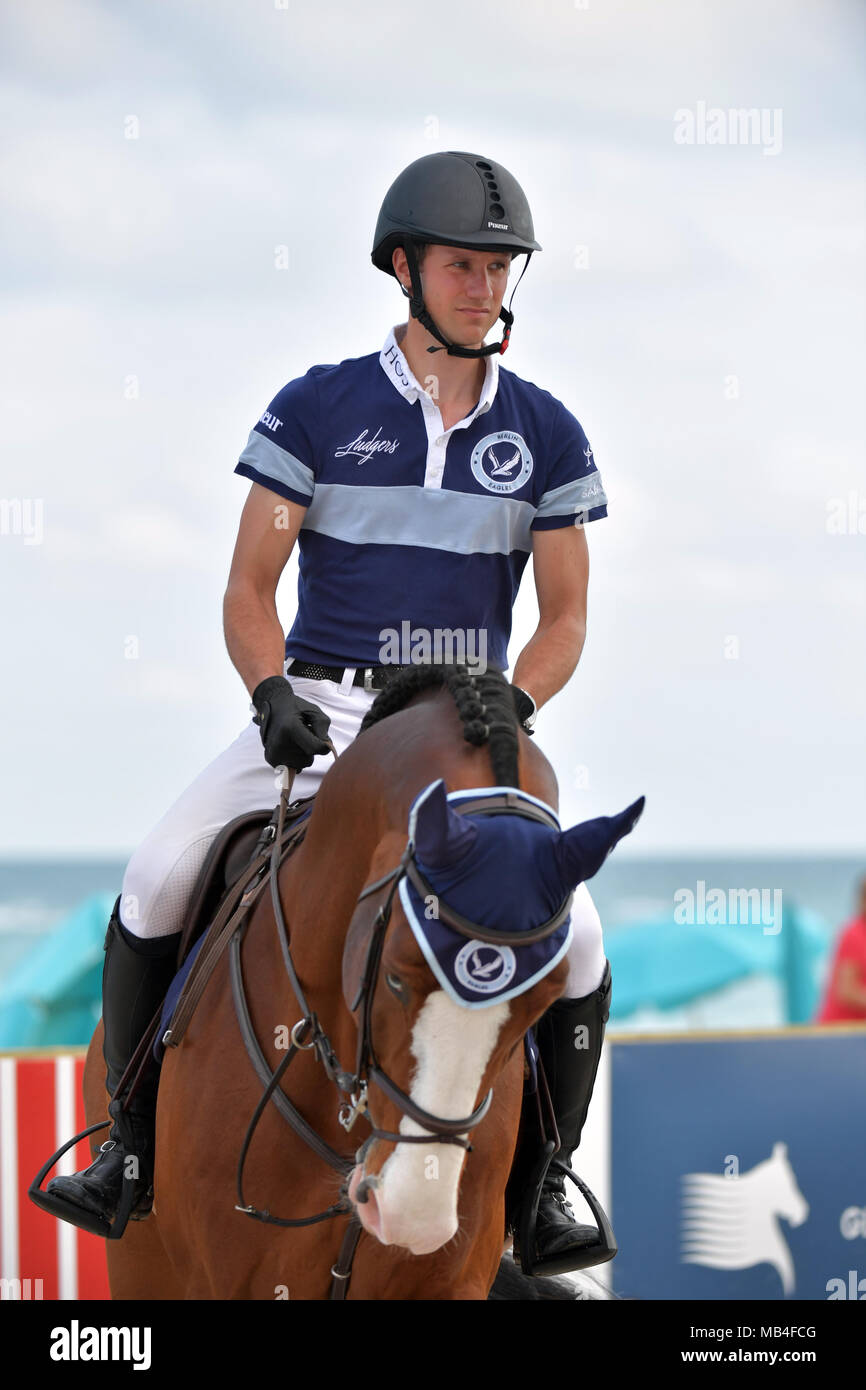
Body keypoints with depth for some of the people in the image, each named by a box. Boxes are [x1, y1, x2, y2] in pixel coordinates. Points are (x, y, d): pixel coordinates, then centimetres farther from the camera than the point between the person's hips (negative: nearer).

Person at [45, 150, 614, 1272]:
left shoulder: (544, 435, 4)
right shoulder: (317, 410, 0)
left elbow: (564, 616, 7)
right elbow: (249, 591, 0)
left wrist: (512, 708, -12)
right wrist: (272, 697, -18)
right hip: (318, 708, -1)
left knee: (576, 939, -17)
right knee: (156, 883, -21)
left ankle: (545, 1179, 5)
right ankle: (131, 1144, -4)